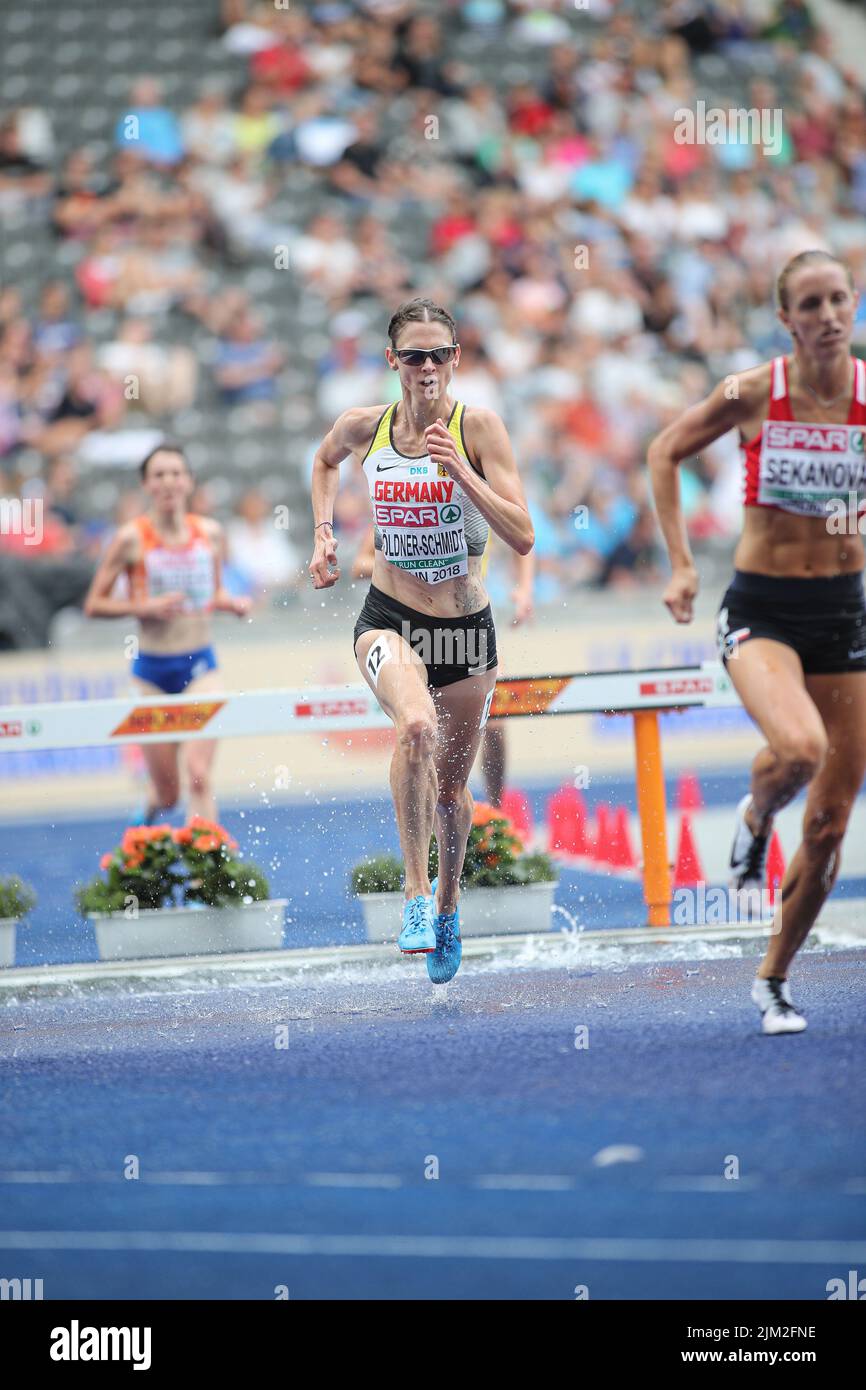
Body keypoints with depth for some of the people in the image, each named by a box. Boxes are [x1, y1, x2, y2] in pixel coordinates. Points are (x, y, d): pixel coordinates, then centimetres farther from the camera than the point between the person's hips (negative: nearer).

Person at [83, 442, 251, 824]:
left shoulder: (210, 533, 3)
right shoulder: (132, 538, -7)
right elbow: (94, 605, -4)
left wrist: (232, 604, -4)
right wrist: (145, 607, -19)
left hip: (200, 666, 1)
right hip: (152, 670, -1)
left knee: (198, 774, -15)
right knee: (166, 792, 7)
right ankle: (150, 807, 43)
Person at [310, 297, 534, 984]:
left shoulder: (478, 426, -11)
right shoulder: (364, 426, -4)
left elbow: (523, 537, -18)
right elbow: (325, 461, 22)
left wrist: (460, 472, -27)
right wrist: (324, 531, 9)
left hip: (468, 626, 0)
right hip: (390, 620, 0)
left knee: (451, 787, 14)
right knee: (418, 728, -33)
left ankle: (447, 901, 44)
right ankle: (415, 889, -23)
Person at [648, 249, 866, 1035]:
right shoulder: (752, 394, -10)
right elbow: (666, 453, 6)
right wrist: (680, 564, 0)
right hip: (760, 610, -3)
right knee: (799, 748, -33)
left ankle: (775, 978, 22)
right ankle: (755, 819, 3)